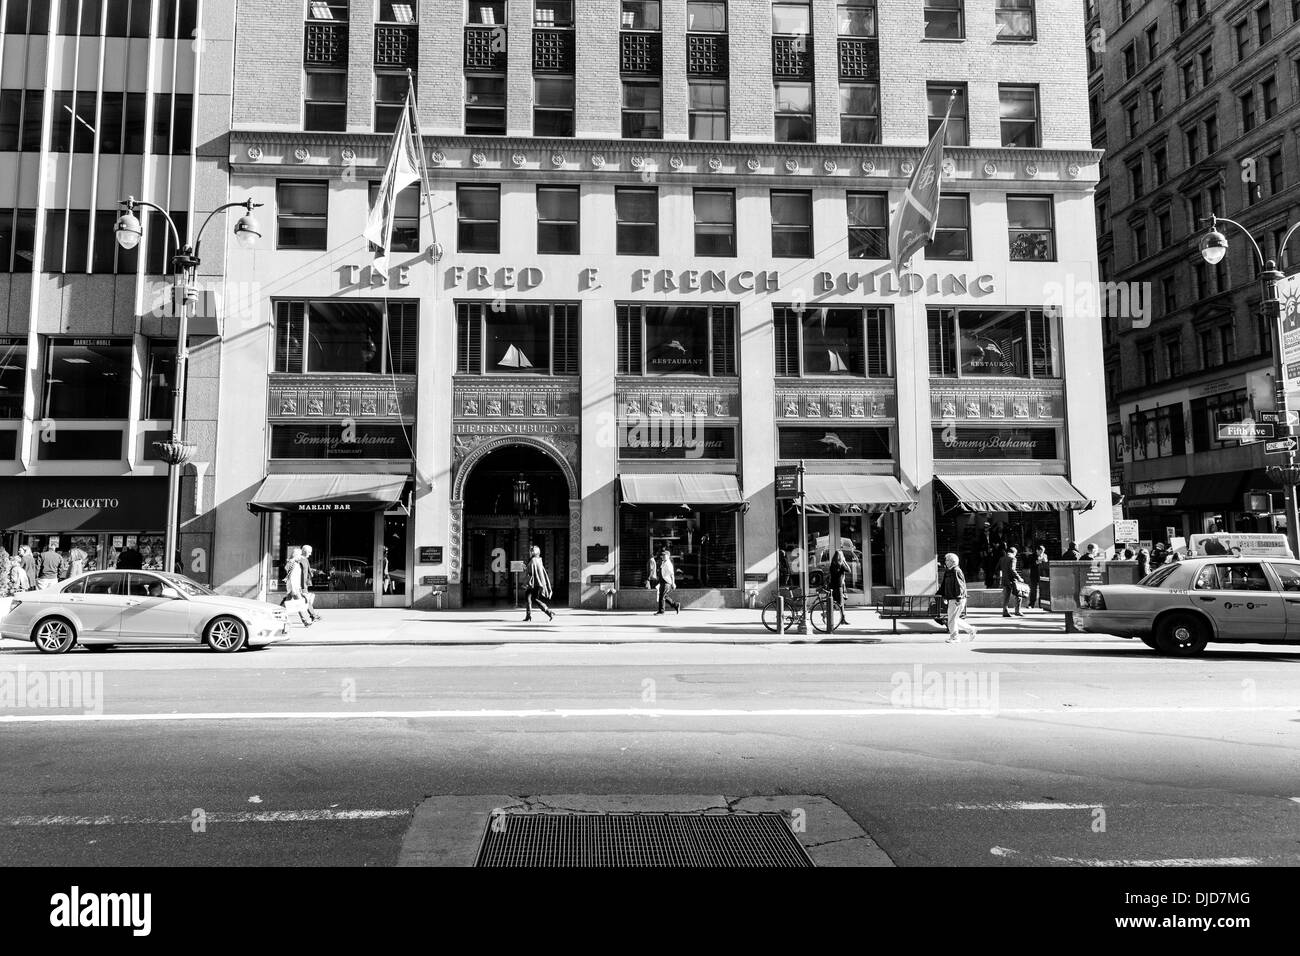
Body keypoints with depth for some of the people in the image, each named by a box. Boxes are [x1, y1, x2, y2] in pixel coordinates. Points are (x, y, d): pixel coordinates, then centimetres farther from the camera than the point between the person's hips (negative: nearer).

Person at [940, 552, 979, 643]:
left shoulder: (956, 571, -14)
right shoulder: (948, 572, 14)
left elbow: (960, 585, -19)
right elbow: (944, 585, 21)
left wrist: (958, 598, -22)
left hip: (957, 600, -10)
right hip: (951, 599, 10)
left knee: (952, 619, -6)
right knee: (954, 619, 14)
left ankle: (955, 638, 4)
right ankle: (972, 629, 23)